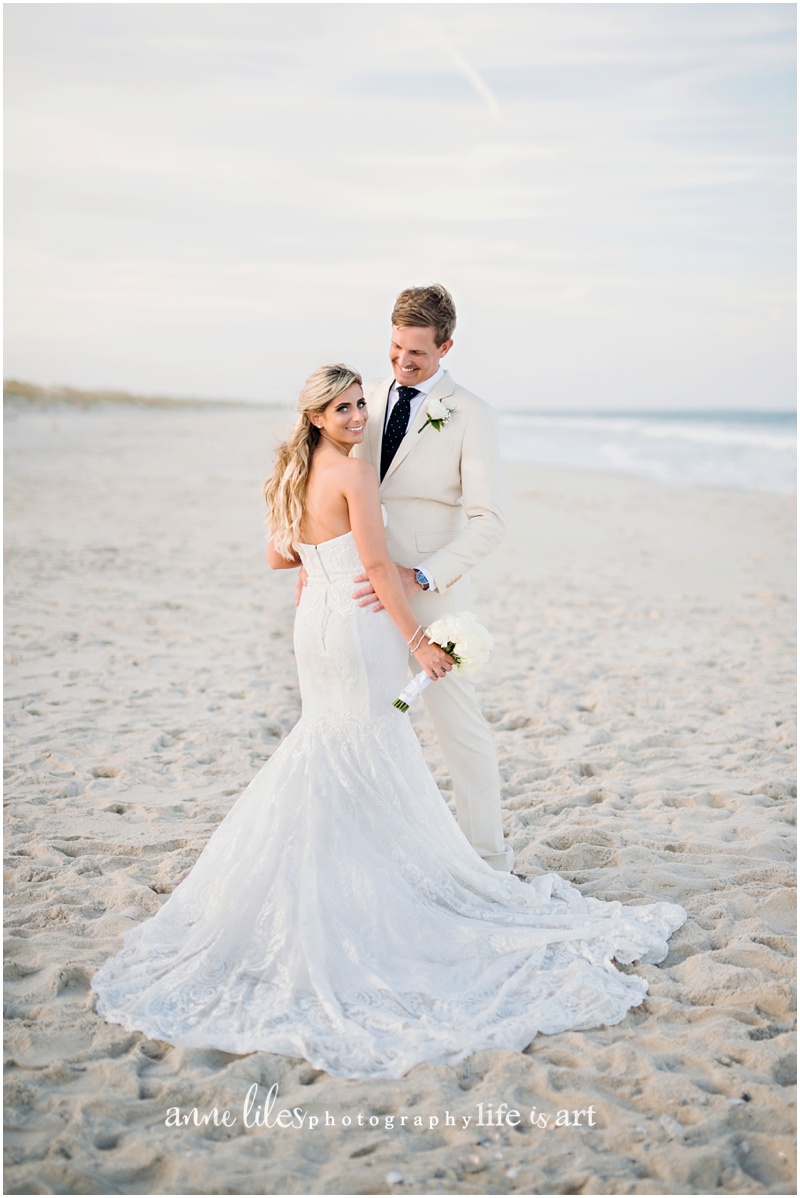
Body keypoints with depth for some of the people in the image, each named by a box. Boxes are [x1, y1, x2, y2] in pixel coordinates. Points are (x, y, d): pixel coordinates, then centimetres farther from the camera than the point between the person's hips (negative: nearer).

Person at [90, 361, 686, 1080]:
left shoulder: (292, 476, 9)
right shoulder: (355, 473, -15)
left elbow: (279, 556, 19)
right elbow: (377, 564, -19)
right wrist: (417, 640, -15)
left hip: (313, 619, 8)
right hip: (358, 624, -8)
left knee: (328, 744, 21)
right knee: (375, 758, 3)